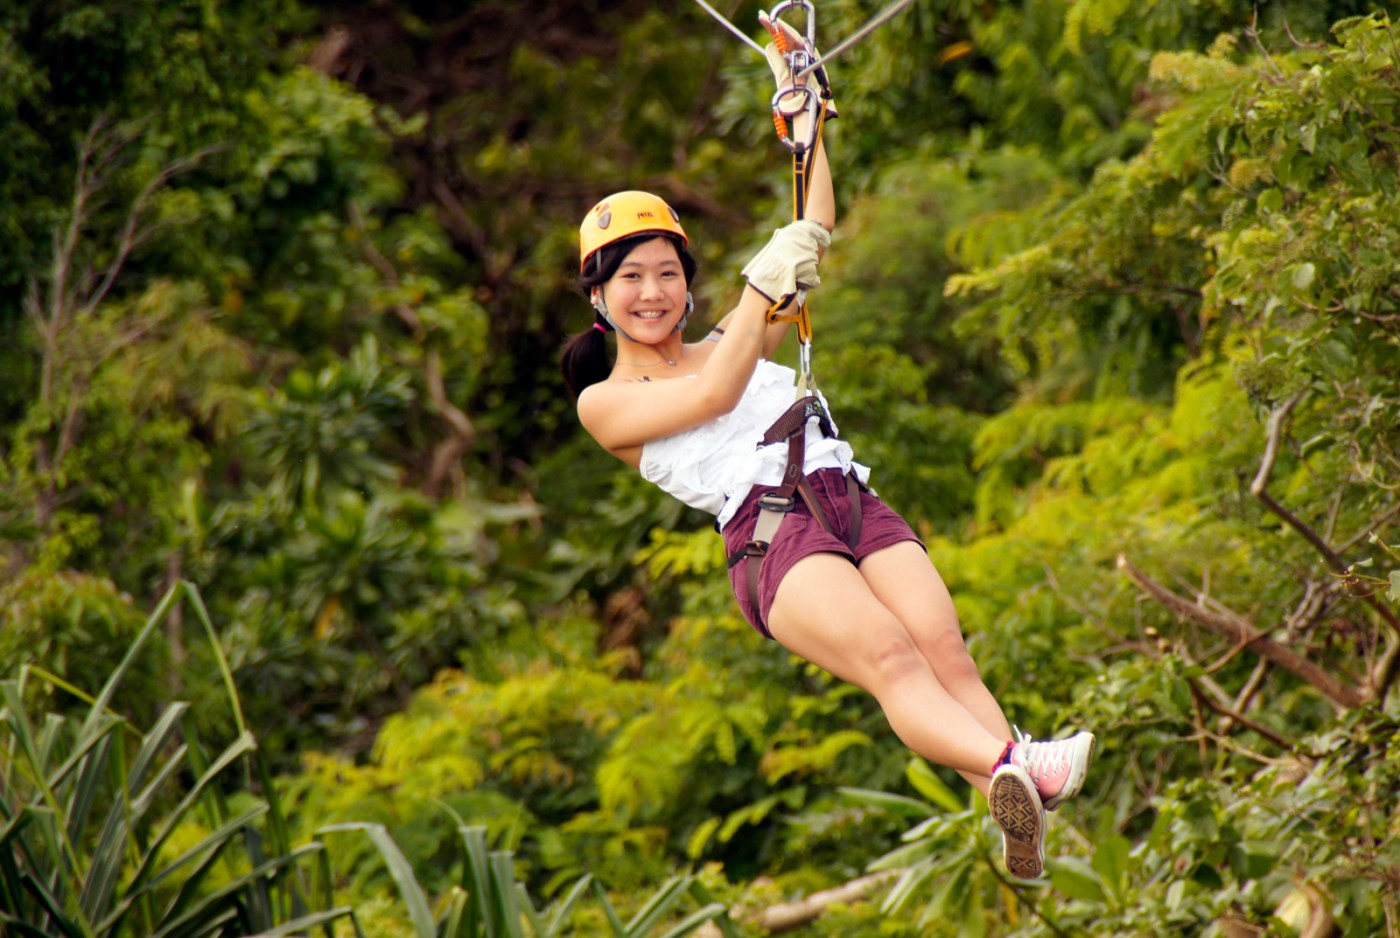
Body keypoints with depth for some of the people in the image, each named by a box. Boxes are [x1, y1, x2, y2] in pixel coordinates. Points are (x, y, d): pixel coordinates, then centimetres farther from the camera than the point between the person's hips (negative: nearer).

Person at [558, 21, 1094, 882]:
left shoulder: (723, 345, 33)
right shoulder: (604, 401, 17)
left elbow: (816, 234, 33)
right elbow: (711, 395, -1)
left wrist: (804, 120, 31)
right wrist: (765, 282, -3)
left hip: (855, 504, 5)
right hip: (770, 532, -5)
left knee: (944, 646, -27)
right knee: (888, 655, -34)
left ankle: (1022, 819, -52)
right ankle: (1010, 771, -62)